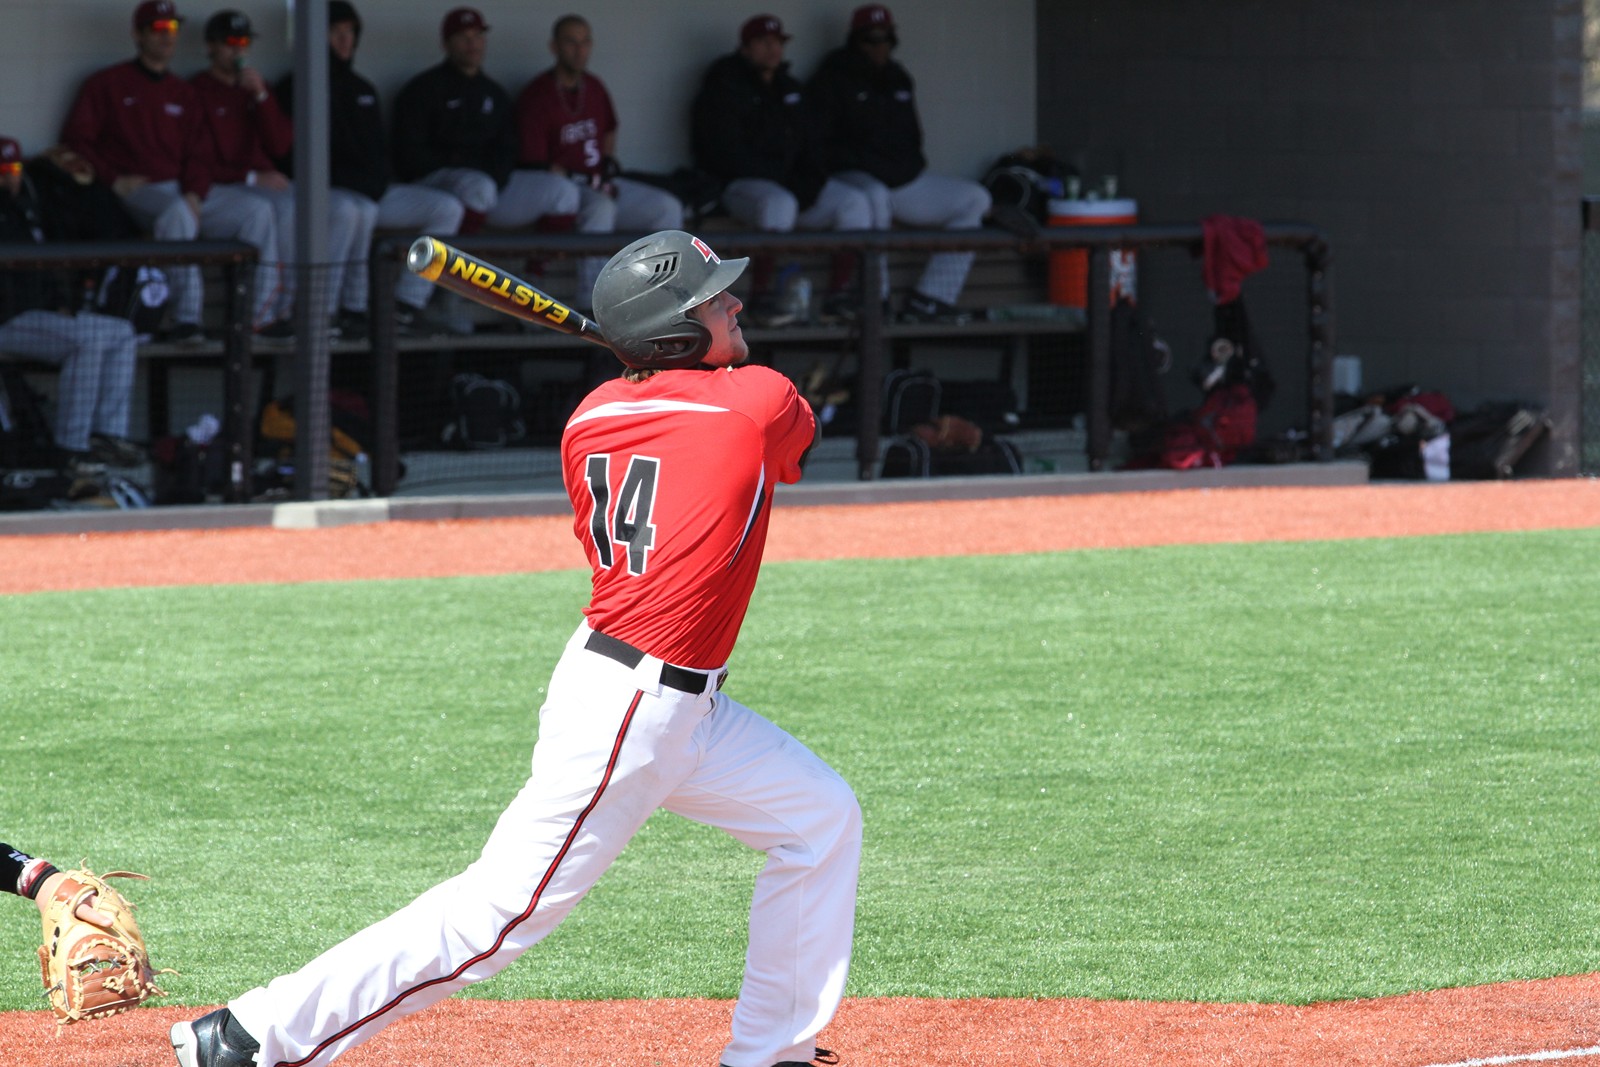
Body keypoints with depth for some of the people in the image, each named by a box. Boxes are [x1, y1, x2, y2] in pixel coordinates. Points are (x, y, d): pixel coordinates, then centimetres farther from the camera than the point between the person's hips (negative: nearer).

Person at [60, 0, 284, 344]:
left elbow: (199, 154, 16)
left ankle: (260, 312, -16)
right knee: (177, 212, -39)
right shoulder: (107, 84, 8)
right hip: (136, 191, -6)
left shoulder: (182, 93, 22)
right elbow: (75, 141, 2)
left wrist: (195, 193, -5)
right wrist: (114, 180, -10)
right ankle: (186, 318, -41)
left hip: (186, 190, 6)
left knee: (257, 210, -15)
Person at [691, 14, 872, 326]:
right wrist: (783, 180, -17)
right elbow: (727, 152, -14)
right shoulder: (724, 86, -5)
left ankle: (839, 295, -13)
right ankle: (761, 297, -37)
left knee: (853, 201, -9)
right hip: (737, 184, -8)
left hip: (791, 184, 8)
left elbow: (810, 144, 20)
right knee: (779, 203, -40)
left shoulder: (788, 88, 18)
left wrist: (811, 180, -2)